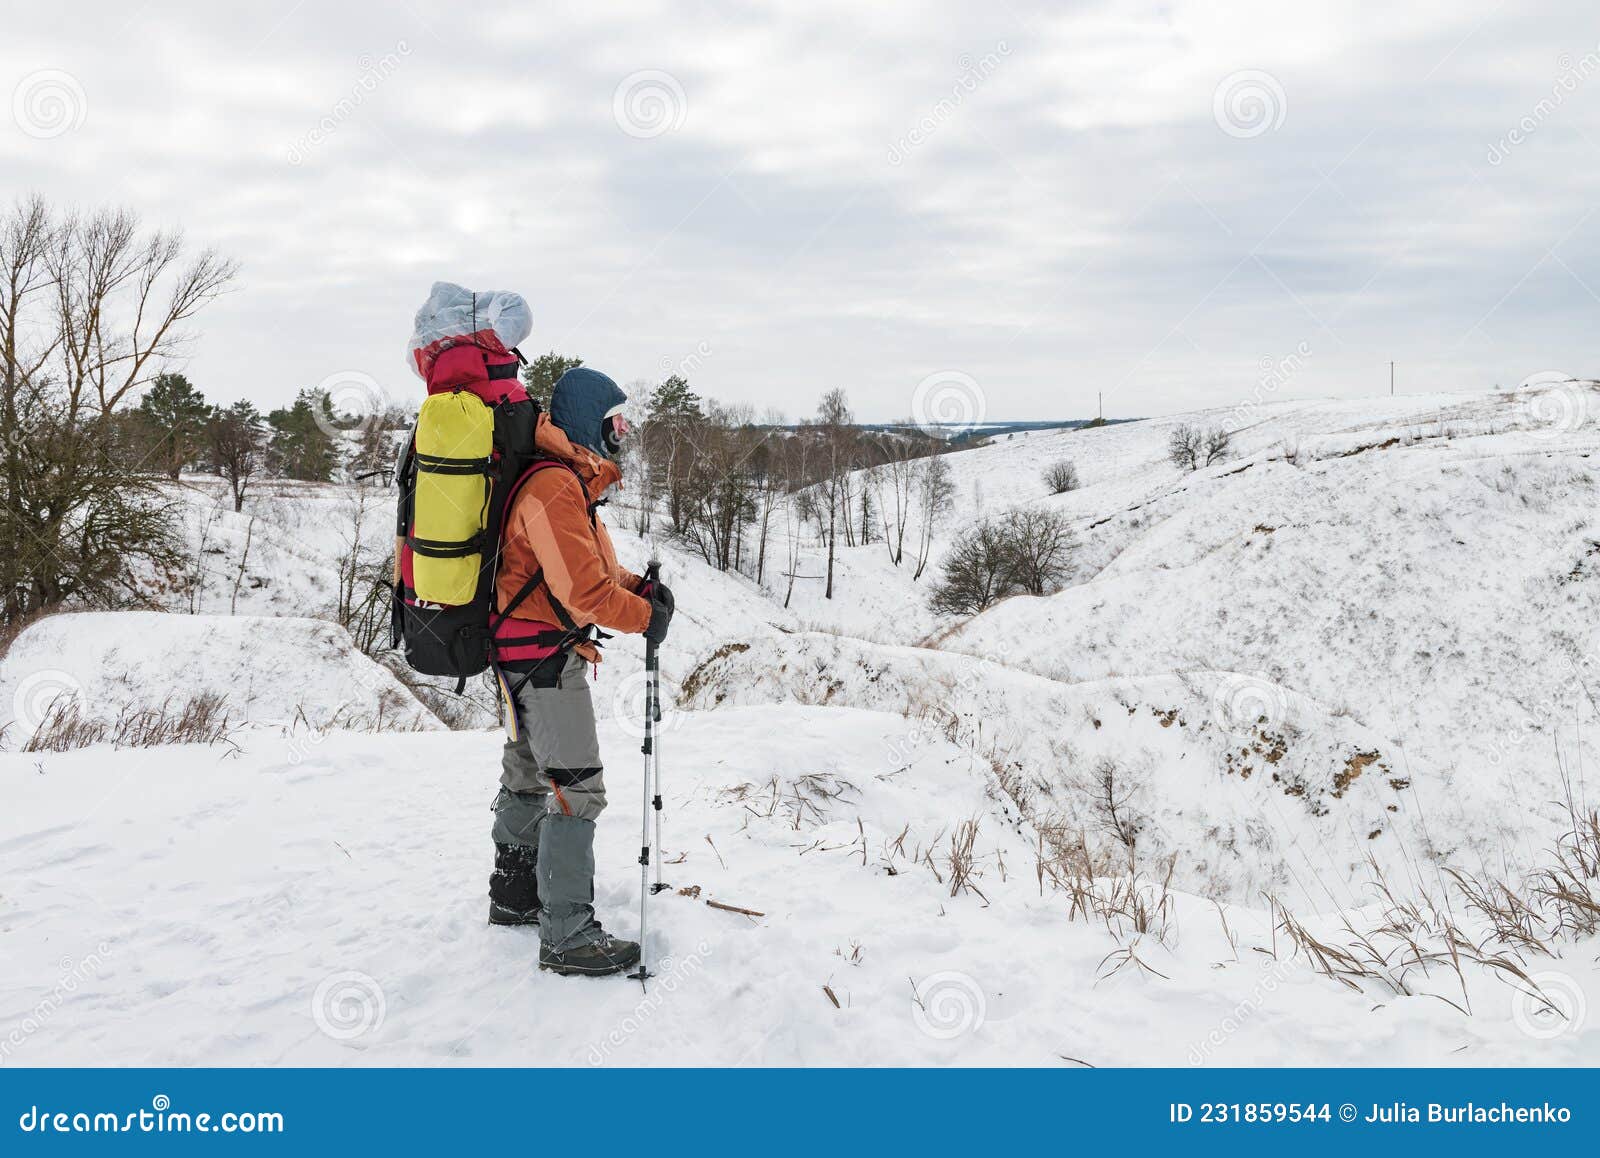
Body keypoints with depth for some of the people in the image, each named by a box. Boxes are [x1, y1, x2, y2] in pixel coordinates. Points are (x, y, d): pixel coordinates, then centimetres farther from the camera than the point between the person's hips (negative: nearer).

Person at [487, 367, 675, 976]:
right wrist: (646, 616, -12)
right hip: (546, 656, -11)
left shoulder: (571, 480, 14)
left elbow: (592, 565, 19)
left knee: (530, 775, 22)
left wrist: (639, 586, 3)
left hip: (527, 653, 11)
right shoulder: (555, 487, -21)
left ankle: (514, 895, 38)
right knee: (577, 791, -9)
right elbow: (583, 590, -25)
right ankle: (567, 936, -3)